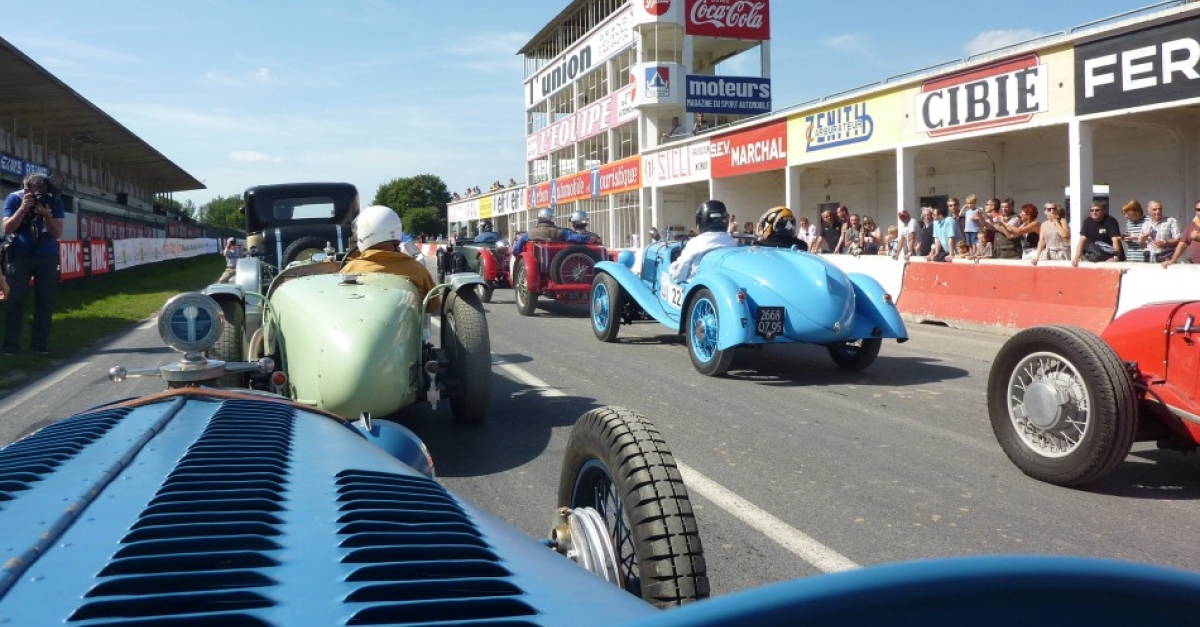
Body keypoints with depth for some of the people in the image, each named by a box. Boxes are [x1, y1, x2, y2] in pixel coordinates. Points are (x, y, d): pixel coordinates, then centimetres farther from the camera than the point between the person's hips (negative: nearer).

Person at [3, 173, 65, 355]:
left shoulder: (54, 200, -6)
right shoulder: (14, 198, -7)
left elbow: (57, 233, -8)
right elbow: (7, 229, -12)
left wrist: (46, 214, -25)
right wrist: (23, 208, -23)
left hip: (47, 256, 1)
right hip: (21, 255, -1)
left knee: (45, 300, -2)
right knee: (14, 299, -3)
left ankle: (41, 344, 2)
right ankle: (10, 345, 0)